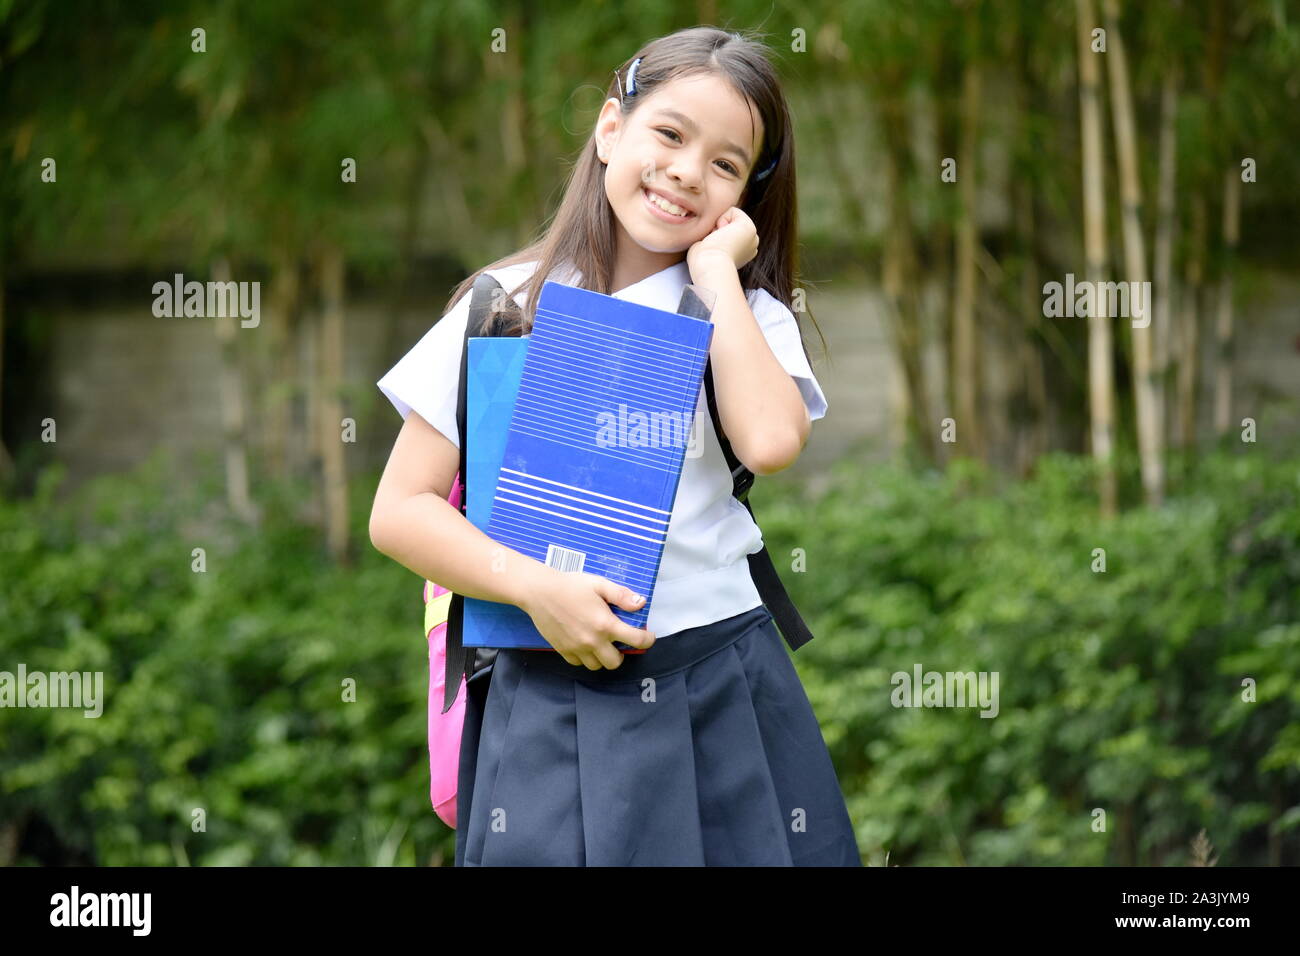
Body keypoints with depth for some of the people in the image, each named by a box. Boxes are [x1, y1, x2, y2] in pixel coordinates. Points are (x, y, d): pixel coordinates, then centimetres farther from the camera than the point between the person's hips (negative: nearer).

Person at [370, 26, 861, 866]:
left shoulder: (747, 315, 7)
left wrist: (715, 270, -6)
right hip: (550, 711, -1)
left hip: (725, 697, 1)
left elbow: (772, 442, -15)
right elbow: (400, 513, 0)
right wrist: (536, 587, -15)